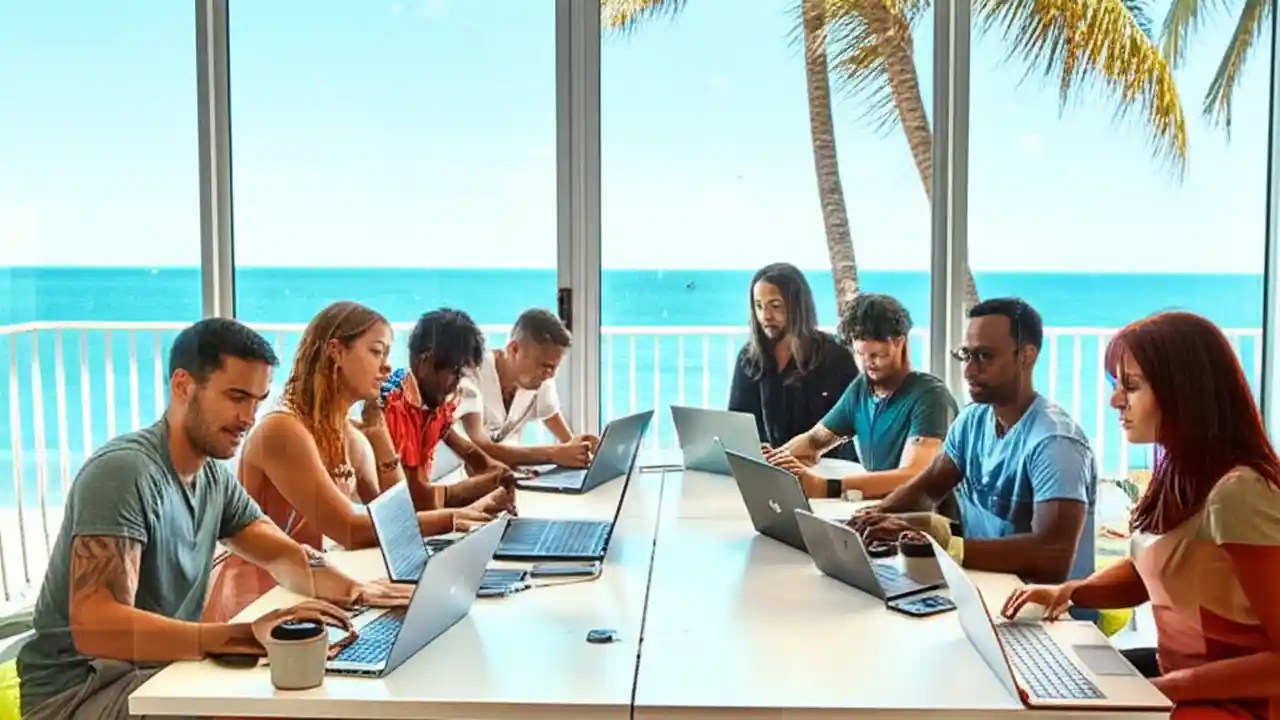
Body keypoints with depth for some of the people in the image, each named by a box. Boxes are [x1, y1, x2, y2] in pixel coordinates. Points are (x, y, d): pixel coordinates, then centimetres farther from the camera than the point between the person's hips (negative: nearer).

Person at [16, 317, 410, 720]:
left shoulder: (214, 477, 3)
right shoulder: (124, 471, -22)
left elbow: (284, 556, 11)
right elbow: (95, 628, -31)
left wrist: (350, 589, -11)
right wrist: (245, 634, -40)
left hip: (158, 670, 8)